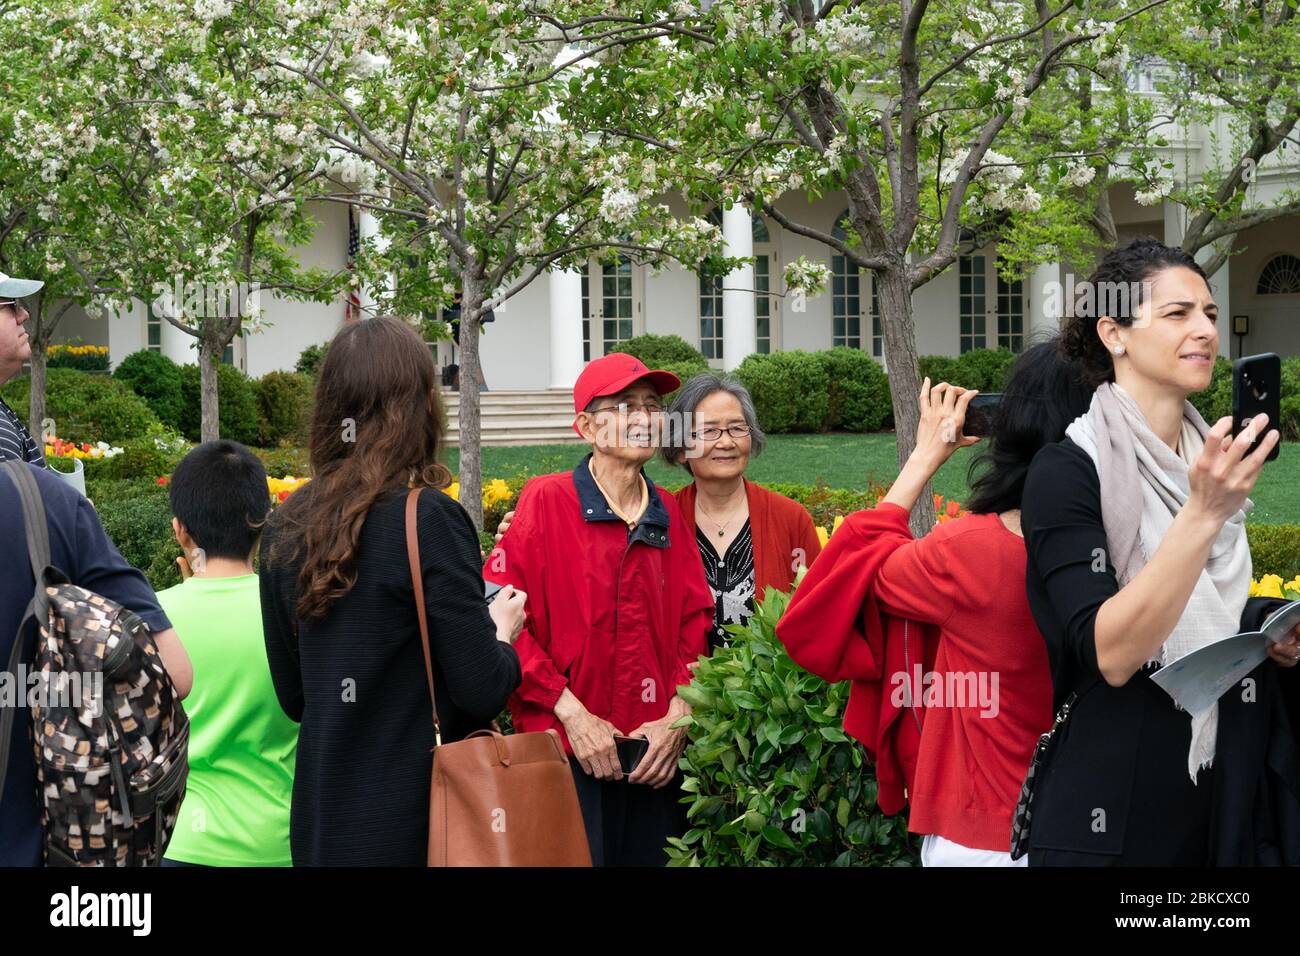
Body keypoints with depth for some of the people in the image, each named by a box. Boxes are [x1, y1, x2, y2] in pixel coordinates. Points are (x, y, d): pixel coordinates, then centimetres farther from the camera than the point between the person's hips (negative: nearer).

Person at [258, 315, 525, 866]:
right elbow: (482, 692, -15)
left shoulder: (284, 528, 3)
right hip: (421, 821, -5)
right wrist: (502, 632, 4)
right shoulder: (429, 519, -14)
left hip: (321, 824, 6)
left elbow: (292, 697, 10)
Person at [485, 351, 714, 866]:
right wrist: (572, 713, -14)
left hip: (657, 759, 5)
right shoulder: (546, 501, -5)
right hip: (568, 754, -5)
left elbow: (695, 621, 12)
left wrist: (678, 716, -3)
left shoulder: (668, 514, 11)